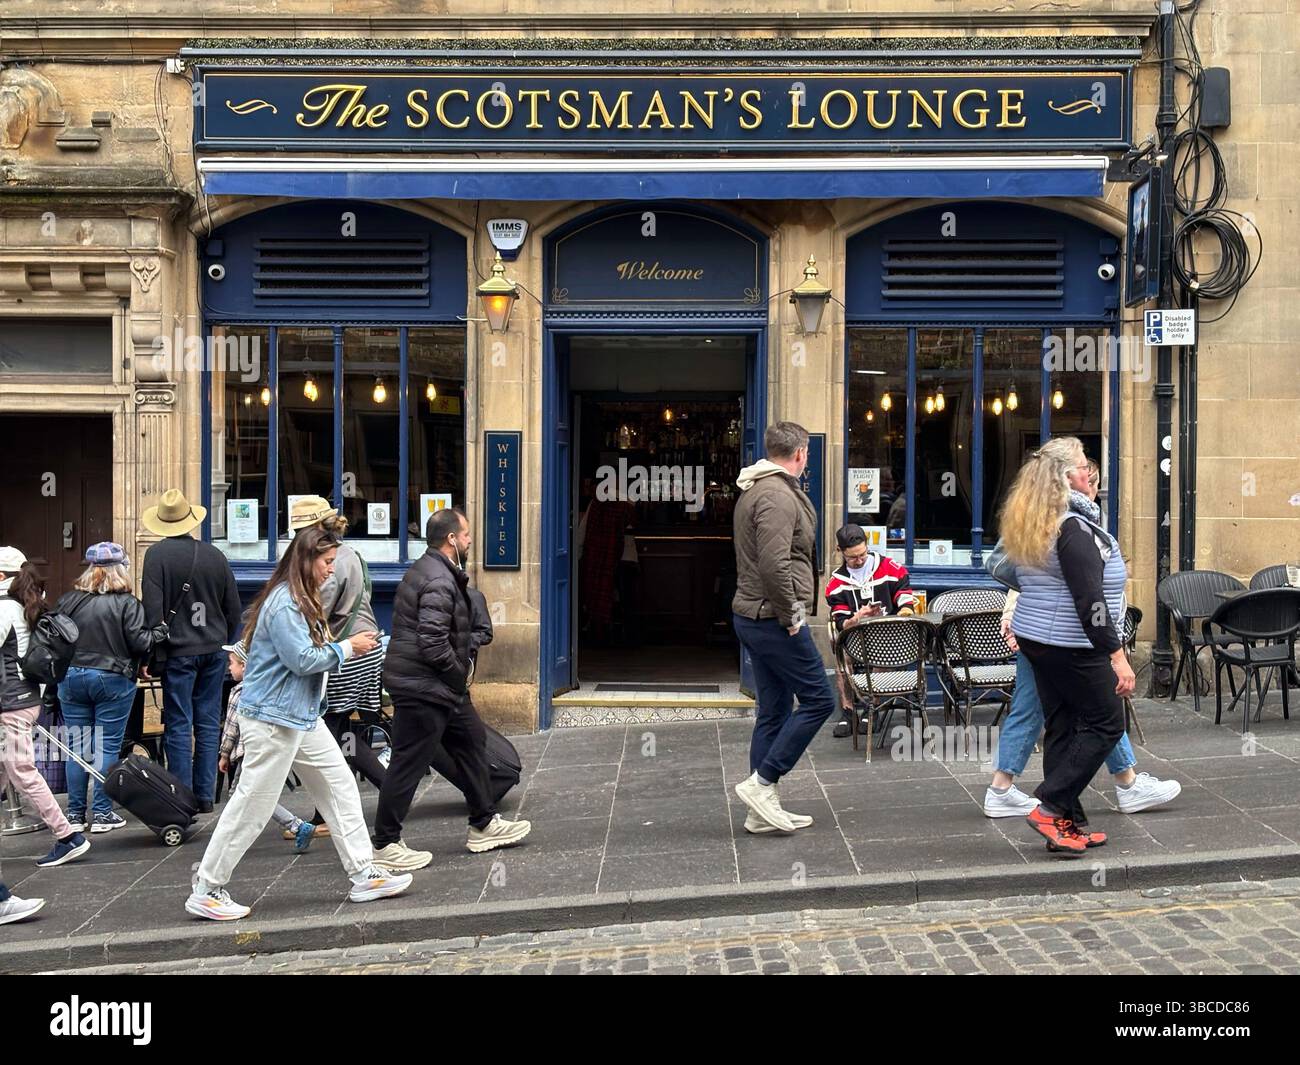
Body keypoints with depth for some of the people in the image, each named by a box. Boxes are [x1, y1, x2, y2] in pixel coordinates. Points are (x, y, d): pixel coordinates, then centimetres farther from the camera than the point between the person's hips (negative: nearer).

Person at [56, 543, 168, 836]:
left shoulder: (67, 600, 2)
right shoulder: (127, 603, -10)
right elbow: (139, 642, -12)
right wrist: (161, 630, 4)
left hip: (71, 678, 4)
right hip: (112, 680, -4)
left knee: (77, 747, 10)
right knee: (107, 747, 3)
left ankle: (75, 814, 14)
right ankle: (102, 814, 6)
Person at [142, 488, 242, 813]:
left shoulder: (157, 555, -7)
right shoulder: (215, 555, 6)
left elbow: (153, 608, -11)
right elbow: (233, 608, 10)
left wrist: (154, 653, -6)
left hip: (179, 651, -4)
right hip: (214, 651, 4)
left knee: (178, 726, 1)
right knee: (209, 723, 9)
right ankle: (205, 796, 12)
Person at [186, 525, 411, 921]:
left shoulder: (302, 601, 14)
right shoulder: (284, 603, -19)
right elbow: (302, 660, -21)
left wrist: (345, 646, 9)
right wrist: (347, 648, -11)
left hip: (301, 717, 11)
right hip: (273, 718, -11)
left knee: (340, 786, 9)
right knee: (252, 806, -2)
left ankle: (363, 875, 15)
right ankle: (206, 891, 11)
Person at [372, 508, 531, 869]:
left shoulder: (428, 570, 14)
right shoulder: (439, 582, -20)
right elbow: (434, 643, -27)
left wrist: (460, 677, 14)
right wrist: (461, 677, -11)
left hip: (433, 686, 11)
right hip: (423, 686, -11)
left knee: (470, 745, 17)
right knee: (409, 764, -2)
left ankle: (484, 825, 27)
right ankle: (385, 846, 9)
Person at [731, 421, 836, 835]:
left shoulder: (754, 491, 17)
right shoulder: (778, 496, -16)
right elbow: (774, 565, -28)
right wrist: (790, 615, -17)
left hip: (752, 616, 10)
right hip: (774, 619, -10)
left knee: (774, 711, 13)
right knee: (818, 699, -2)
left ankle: (764, 809, 17)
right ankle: (761, 782, -1)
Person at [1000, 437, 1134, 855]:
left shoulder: (1027, 527, 10)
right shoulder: (1074, 528, -19)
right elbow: (1090, 601, -22)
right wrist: (1117, 656, -21)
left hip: (1035, 638, 9)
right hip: (1071, 645, -9)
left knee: (1062, 727, 12)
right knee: (1106, 723, 2)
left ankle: (1065, 825, 16)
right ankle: (1050, 808, -3)